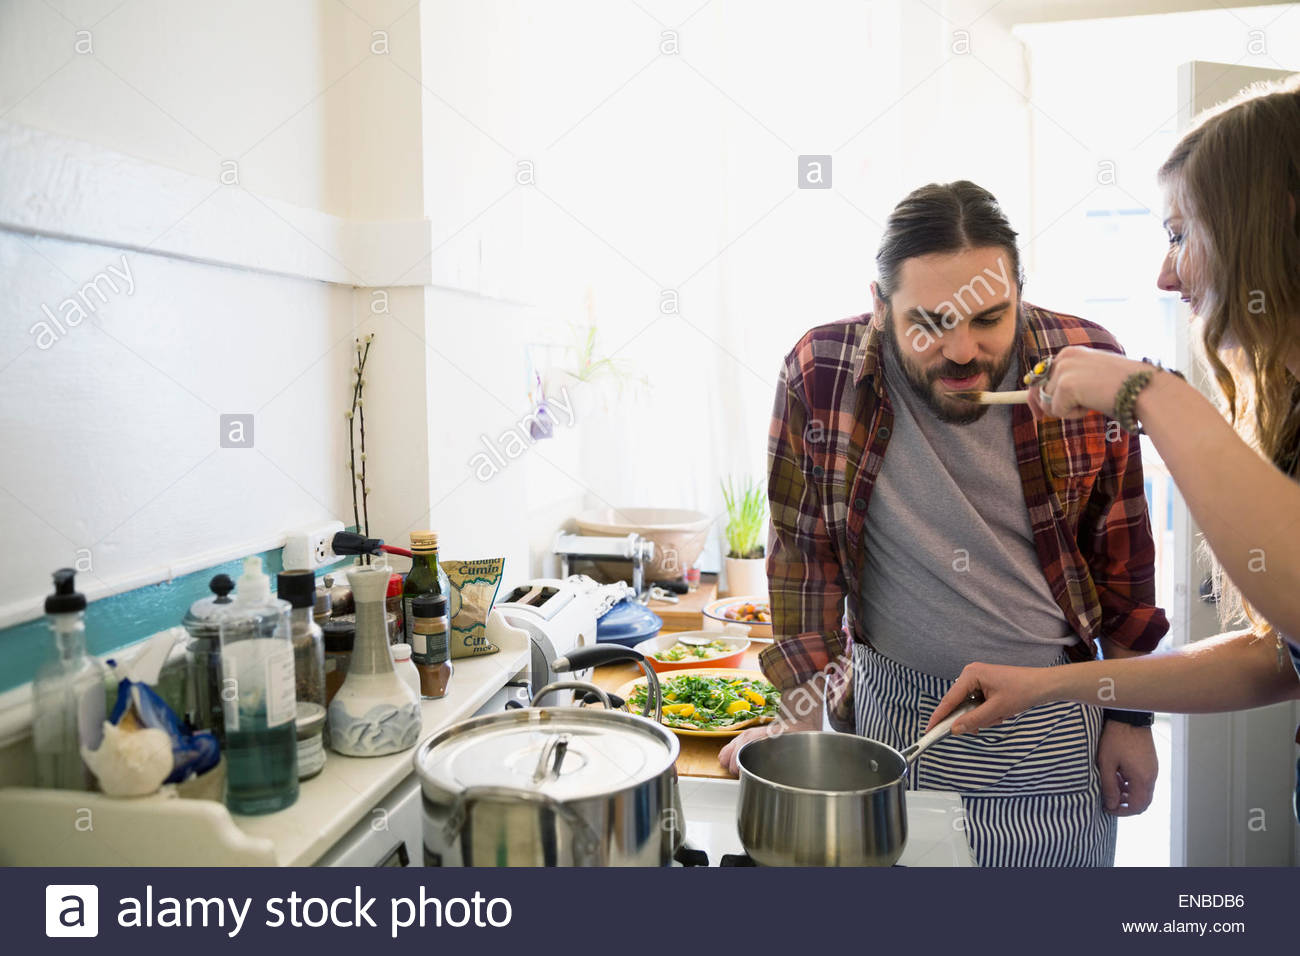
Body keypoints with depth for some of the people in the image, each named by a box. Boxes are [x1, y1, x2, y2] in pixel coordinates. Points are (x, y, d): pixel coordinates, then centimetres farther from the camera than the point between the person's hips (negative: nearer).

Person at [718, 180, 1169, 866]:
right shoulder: (818, 376, -15)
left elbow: (1121, 553, 0)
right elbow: (803, 552, -7)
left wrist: (1132, 714, 5)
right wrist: (799, 717, -8)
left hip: (1056, 724, 1)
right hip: (893, 711, 0)